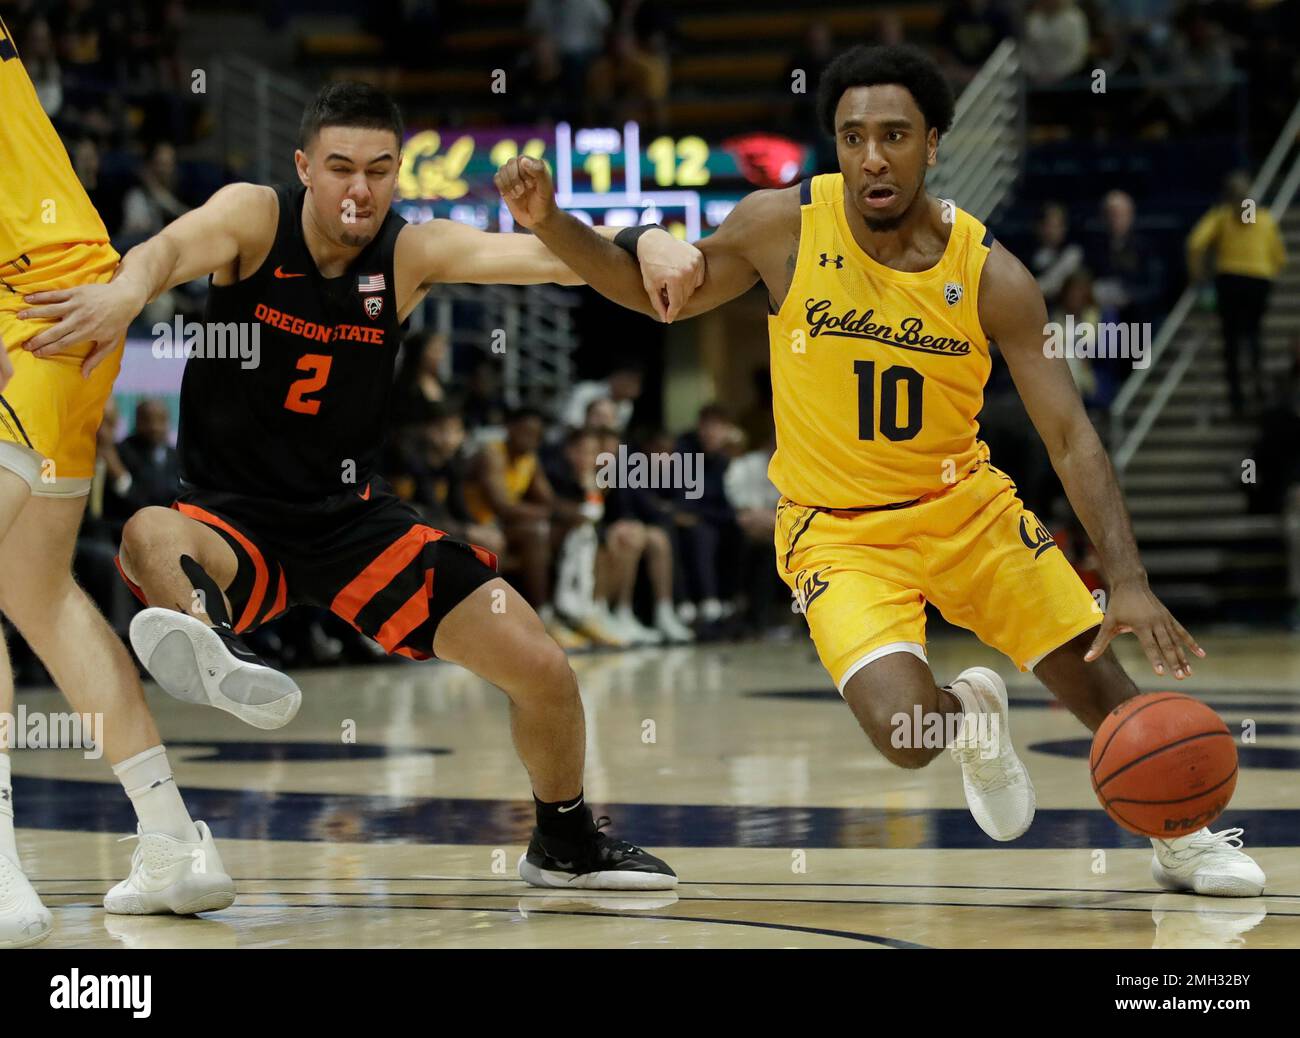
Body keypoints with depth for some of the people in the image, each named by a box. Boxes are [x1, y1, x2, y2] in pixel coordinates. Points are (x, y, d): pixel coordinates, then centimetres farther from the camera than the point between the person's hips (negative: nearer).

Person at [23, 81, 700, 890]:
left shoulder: (412, 253, -5)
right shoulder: (255, 217, -11)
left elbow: (553, 257, -18)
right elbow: (175, 247, -34)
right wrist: (130, 287, -59)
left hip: (353, 517, 3)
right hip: (232, 515, -3)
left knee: (544, 671, -3)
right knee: (149, 537, -39)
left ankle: (565, 843, 24)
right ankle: (214, 644, -72)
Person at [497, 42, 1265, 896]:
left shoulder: (991, 275, -14)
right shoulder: (783, 226, -13)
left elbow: (1071, 439, -14)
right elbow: (664, 294, 4)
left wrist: (1130, 583, -25)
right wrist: (551, 224, -12)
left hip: (965, 505, 2)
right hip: (839, 530, -2)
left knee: (1100, 678, 2)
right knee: (907, 734, -24)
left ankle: (1182, 838, 33)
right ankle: (970, 713, 16)